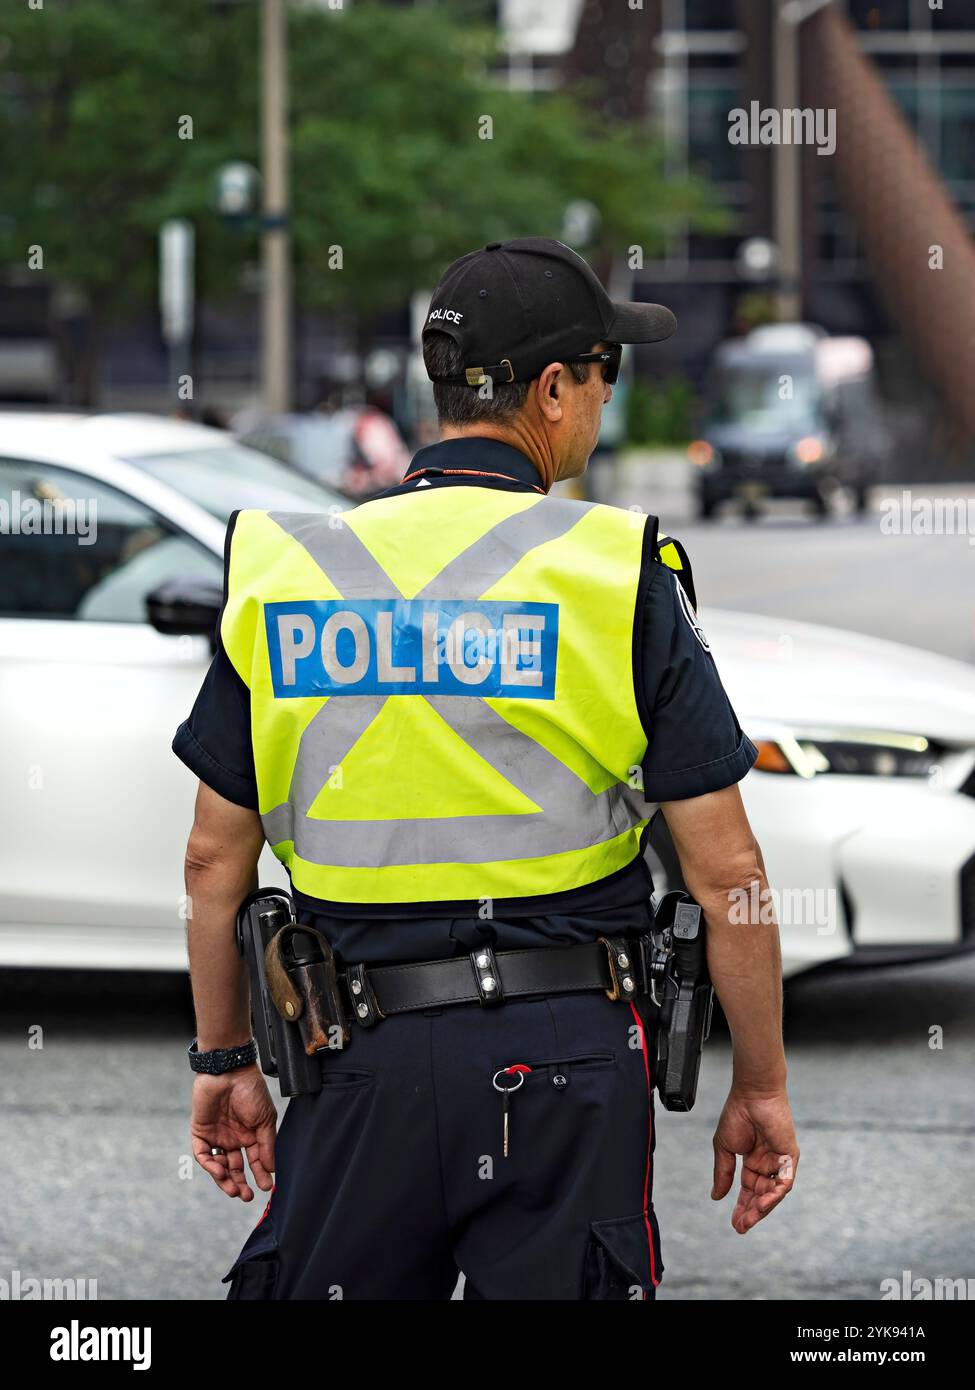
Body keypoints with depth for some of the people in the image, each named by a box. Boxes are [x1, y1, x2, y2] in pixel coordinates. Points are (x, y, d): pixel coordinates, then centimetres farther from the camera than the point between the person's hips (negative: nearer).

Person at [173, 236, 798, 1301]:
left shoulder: (279, 572, 4)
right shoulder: (623, 577, -4)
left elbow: (215, 859, 8)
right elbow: (725, 871, -5)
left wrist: (223, 1062, 19)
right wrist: (760, 1087, 6)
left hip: (363, 1058, 2)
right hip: (564, 1054, -2)